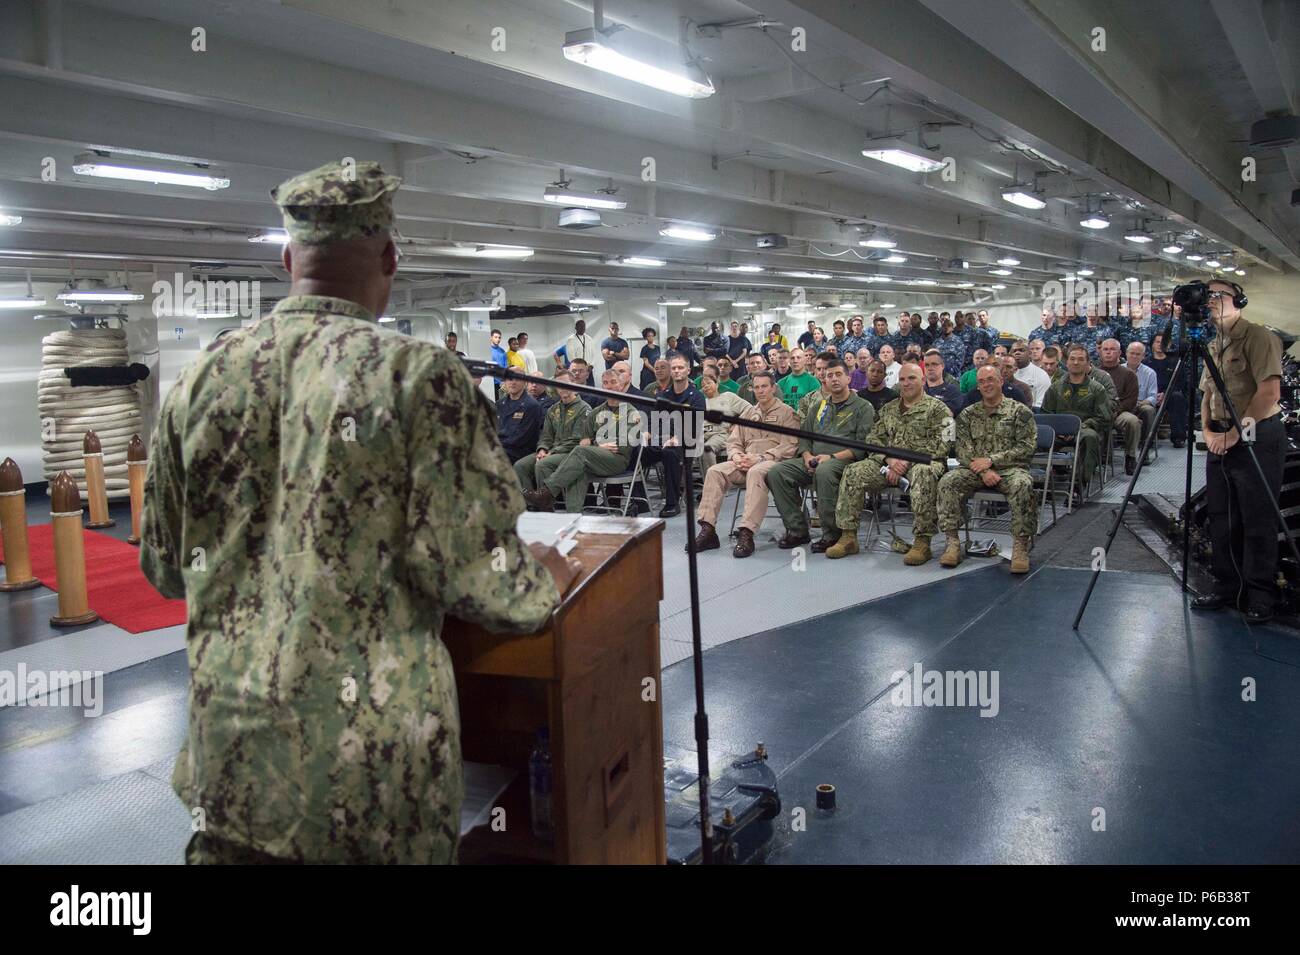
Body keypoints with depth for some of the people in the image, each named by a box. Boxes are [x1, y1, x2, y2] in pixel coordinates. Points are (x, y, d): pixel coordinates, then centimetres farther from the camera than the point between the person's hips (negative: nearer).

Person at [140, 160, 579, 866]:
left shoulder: (199, 378, 1)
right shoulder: (422, 376, -14)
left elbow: (163, 568, 10)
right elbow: (473, 576, -18)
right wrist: (548, 579, 3)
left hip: (230, 740, 4)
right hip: (378, 762, -3)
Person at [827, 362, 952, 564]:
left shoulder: (937, 408, 6)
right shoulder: (888, 409, 22)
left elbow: (940, 445, -6)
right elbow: (875, 439, 14)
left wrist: (907, 461, -15)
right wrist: (890, 460, -8)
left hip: (923, 461, -5)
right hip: (890, 462, 5)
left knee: (923, 473, -41)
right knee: (853, 472, -18)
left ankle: (922, 541, -38)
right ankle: (848, 537, -17)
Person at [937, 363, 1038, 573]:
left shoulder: (1020, 411, 6)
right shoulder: (967, 415, 14)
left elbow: (1027, 447, -4)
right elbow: (963, 451, 5)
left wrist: (991, 460, -13)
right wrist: (983, 471, -14)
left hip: (1010, 469, -2)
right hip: (976, 469, 2)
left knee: (1022, 484, -36)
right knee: (947, 481, -26)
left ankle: (1020, 545, -30)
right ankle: (952, 542, -25)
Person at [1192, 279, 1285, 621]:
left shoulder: (1258, 337, -10)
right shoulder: (1213, 346, 15)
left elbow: (1270, 392, -18)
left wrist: (1234, 434, -17)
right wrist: (1208, 432, 3)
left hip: (1257, 439, -8)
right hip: (1220, 441, 8)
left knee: (1257, 522, -3)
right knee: (1221, 519, 11)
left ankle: (1260, 595, 7)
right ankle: (1227, 587, 20)